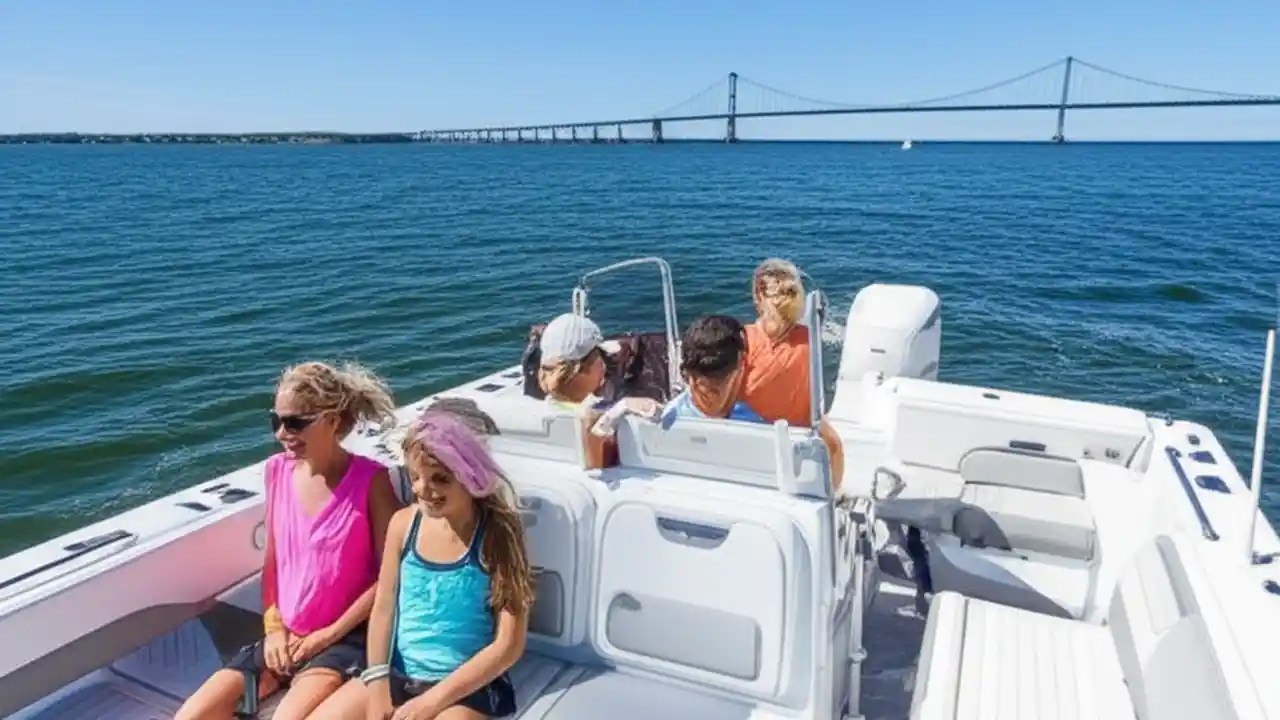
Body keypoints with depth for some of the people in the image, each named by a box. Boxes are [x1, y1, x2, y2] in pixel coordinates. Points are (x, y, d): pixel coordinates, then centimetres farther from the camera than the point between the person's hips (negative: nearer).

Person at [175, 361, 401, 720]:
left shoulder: (369, 479, -15)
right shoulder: (278, 470, 2)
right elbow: (273, 560, 12)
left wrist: (329, 634, -12)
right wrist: (273, 626, 2)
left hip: (344, 637, -6)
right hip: (286, 636, 6)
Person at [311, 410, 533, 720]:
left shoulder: (498, 534, -15)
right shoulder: (404, 523, -2)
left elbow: (509, 645, -14)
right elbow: (383, 607, 6)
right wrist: (377, 684, -4)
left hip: (465, 686, -5)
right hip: (397, 676, 5)